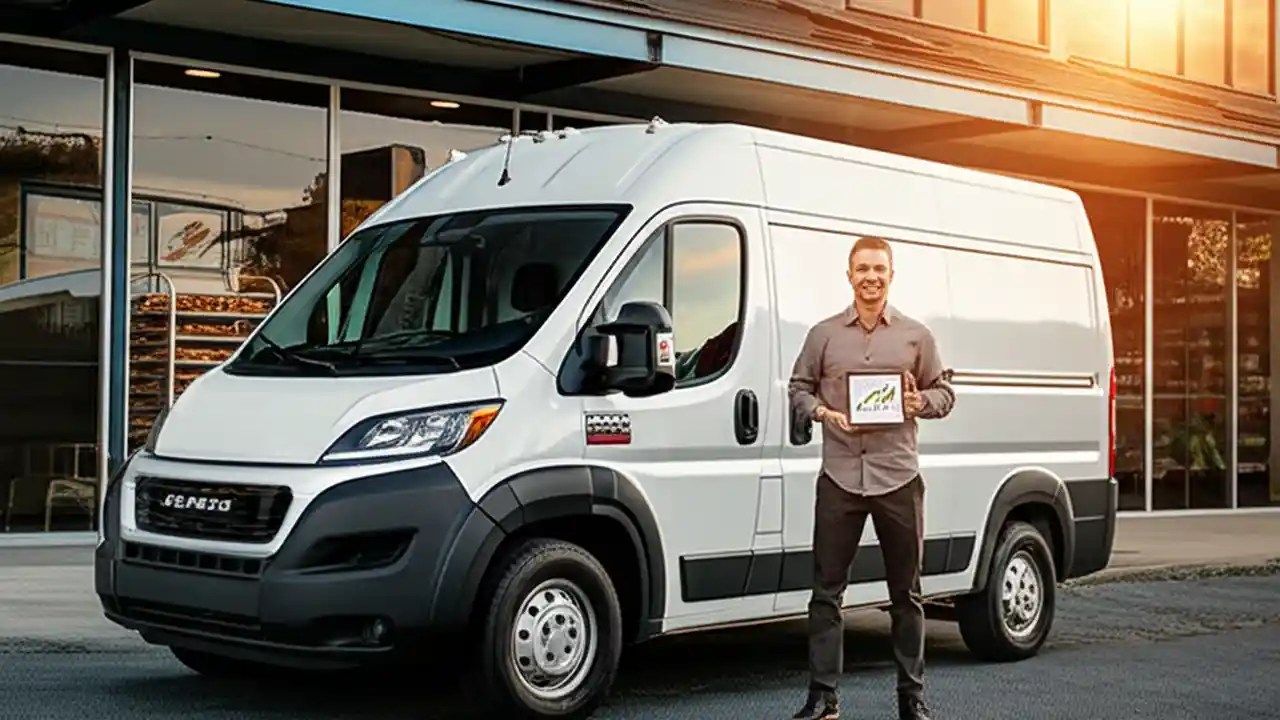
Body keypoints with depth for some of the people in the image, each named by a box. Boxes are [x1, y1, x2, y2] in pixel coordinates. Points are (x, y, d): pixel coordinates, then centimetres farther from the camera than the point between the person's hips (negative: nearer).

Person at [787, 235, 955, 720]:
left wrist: (921, 403, -10)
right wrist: (823, 413, -9)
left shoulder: (916, 336, 7)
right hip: (840, 478, 0)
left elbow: (945, 393, 11)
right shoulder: (823, 335, 6)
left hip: (898, 479, 0)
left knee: (906, 593, 7)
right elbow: (798, 389, 10)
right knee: (827, 590, 1)